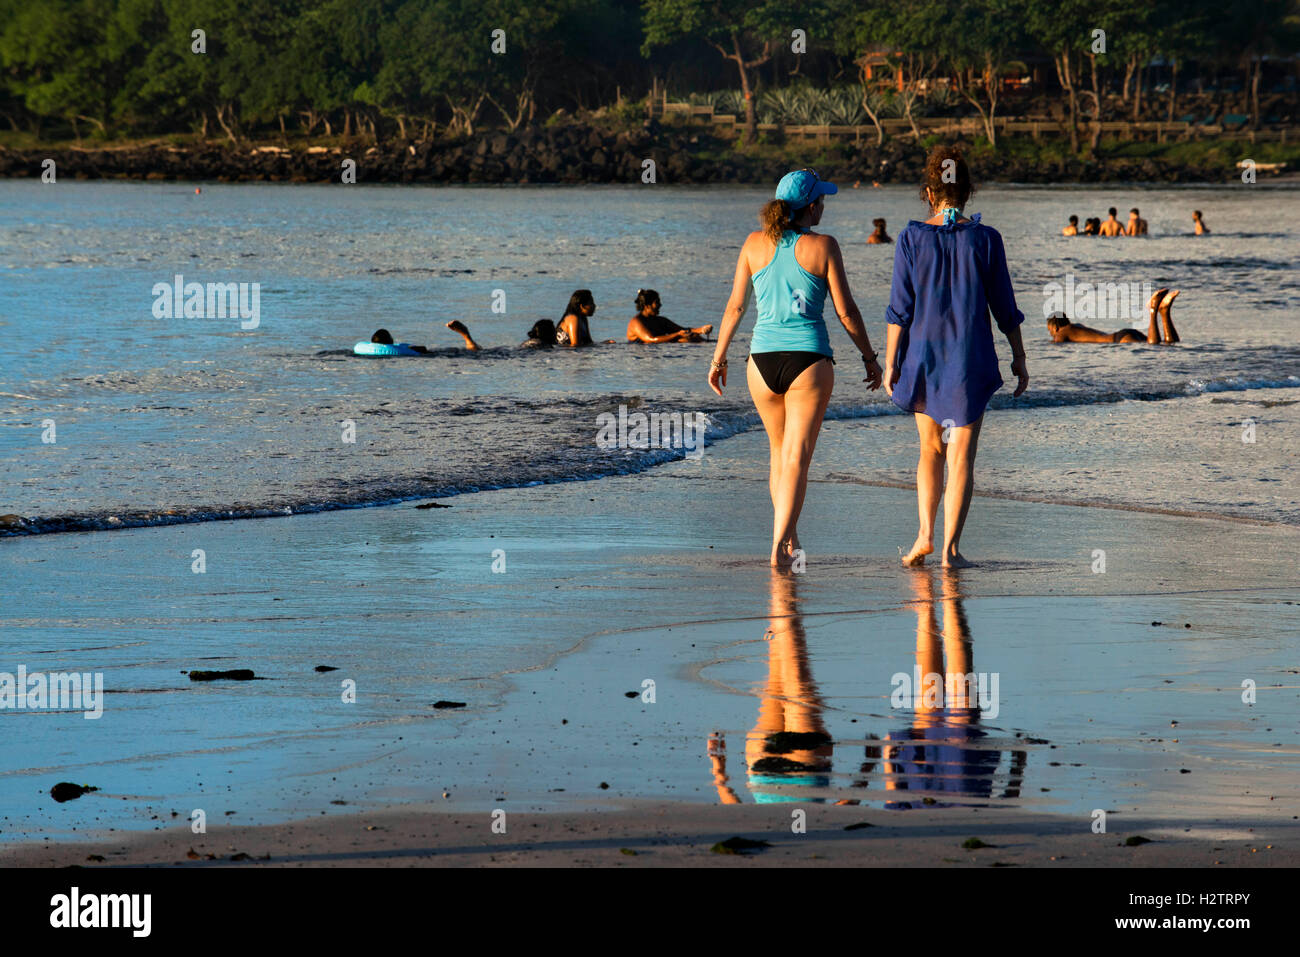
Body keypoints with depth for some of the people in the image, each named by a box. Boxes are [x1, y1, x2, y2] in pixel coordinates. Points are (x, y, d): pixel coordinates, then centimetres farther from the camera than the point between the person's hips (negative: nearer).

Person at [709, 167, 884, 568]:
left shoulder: (755, 244, 3)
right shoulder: (822, 246, -5)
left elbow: (735, 306, 5)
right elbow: (845, 311, -3)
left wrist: (719, 358, 15)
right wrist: (870, 357, 7)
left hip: (763, 358, 3)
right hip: (809, 359, -3)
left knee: (779, 450, 22)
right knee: (796, 458, -2)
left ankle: (788, 537, 28)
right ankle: (780, 545, -13)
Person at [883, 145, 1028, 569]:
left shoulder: (912, 238, -5)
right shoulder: (985, 239, -4)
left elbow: (900, 308, -5)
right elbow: (1004, 307, 0)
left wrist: (890, 360, 2)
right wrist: (1019, 358, 9)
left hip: (922, 355, 1)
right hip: (970, 359, -1)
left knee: (931, 449, 18)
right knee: (961, 456, 2)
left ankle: (925, 534, 6)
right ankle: (950, 547, -4)